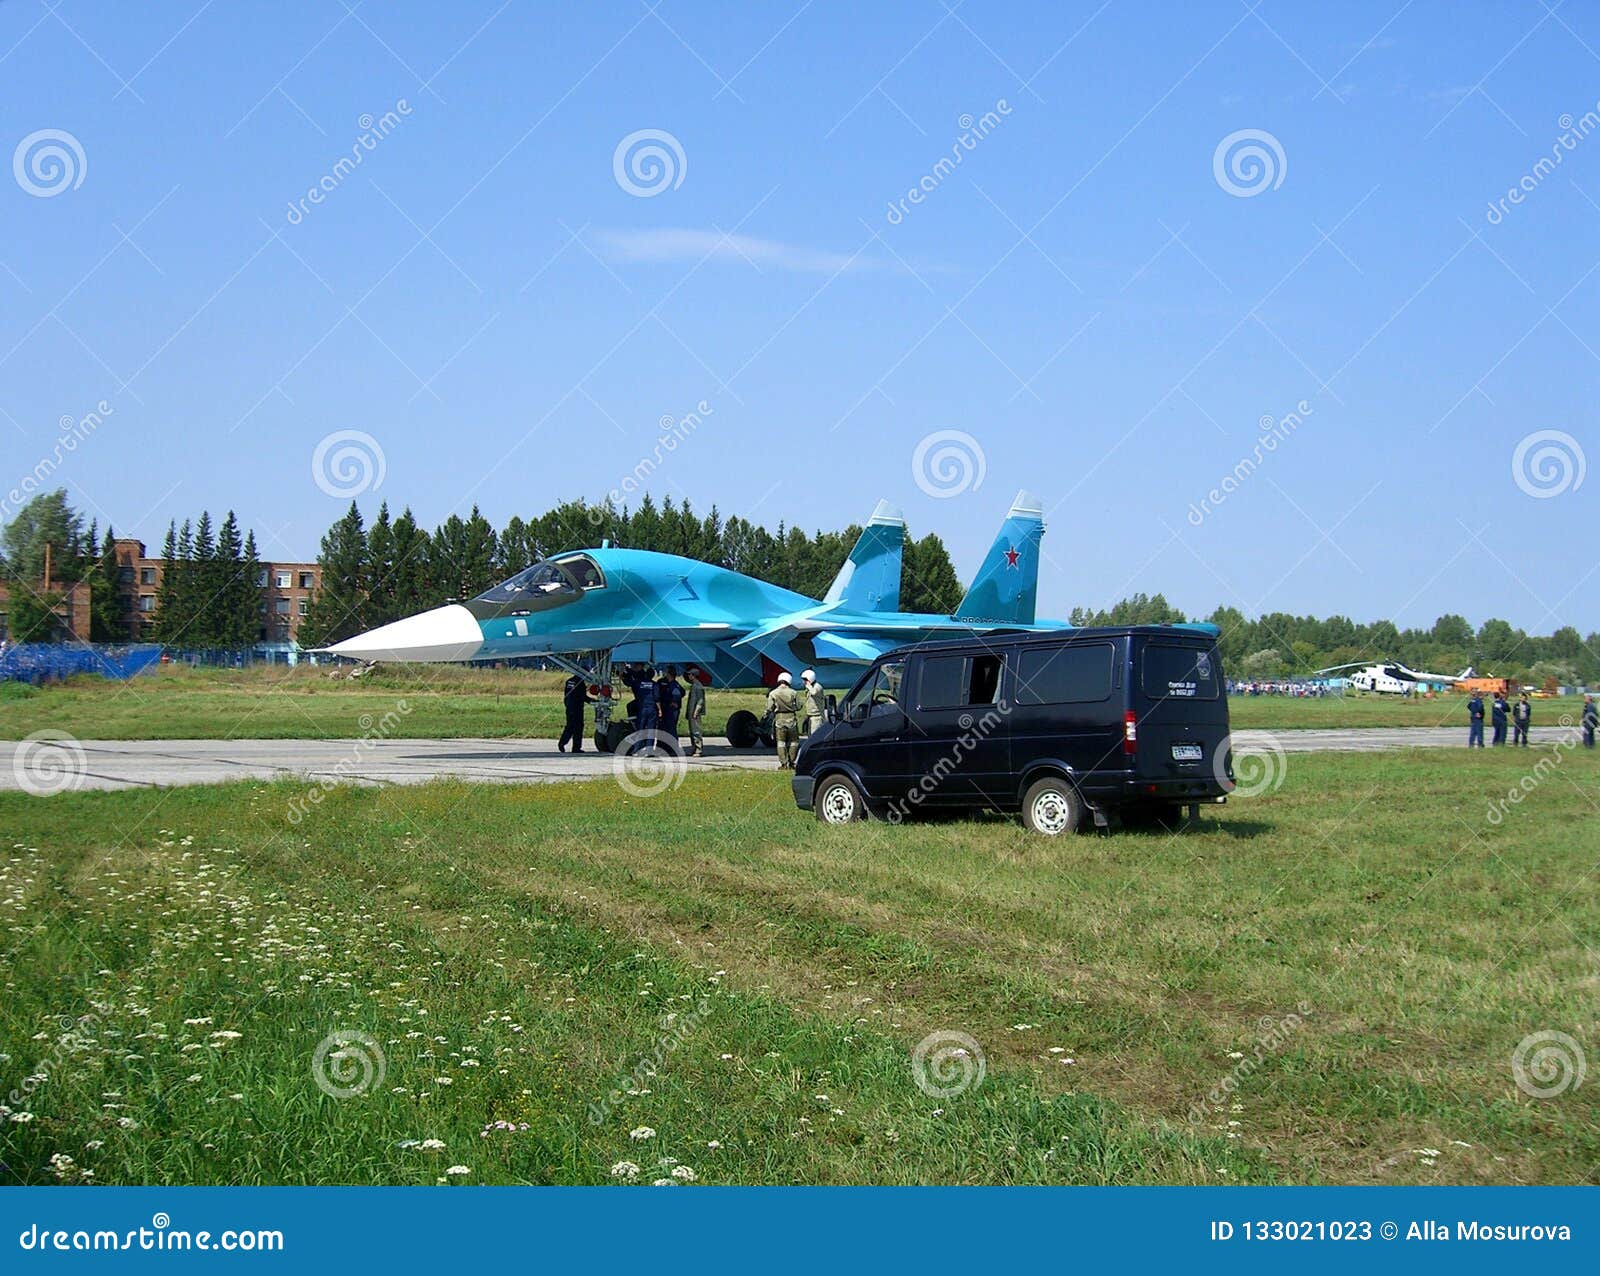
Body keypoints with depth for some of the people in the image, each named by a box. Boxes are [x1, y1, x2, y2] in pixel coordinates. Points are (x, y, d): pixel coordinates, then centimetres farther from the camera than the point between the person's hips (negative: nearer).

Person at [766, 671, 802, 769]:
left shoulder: (773, 693, -3)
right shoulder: (793, 692, -3)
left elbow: (769, 709, -5)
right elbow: (798, 706, -1)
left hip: (779, 719, 0)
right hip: (791, 718, 0)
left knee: (781, 742, 5)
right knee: (793, 742, 12)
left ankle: (783, 764, 2)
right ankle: (791, 762, 9)